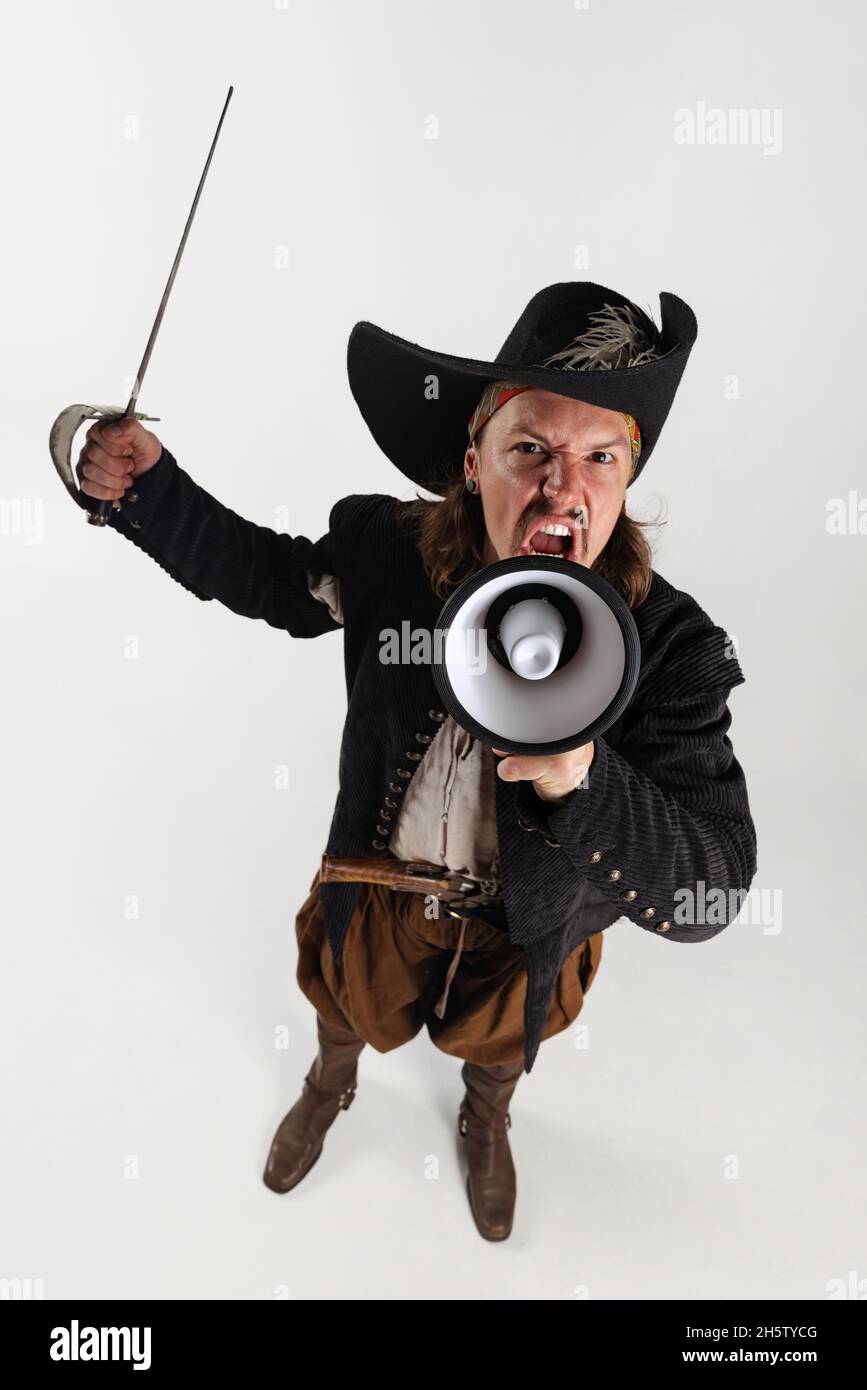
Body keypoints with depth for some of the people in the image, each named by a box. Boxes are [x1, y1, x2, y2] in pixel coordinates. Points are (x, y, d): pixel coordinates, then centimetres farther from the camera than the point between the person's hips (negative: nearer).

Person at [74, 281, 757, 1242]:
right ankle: (330, 1087, 75)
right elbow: (268, 576, -3)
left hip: (522, 936, 0)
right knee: (344, 1006, 34)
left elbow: (708, 892, -35)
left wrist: (581, 782, -55)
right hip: (372, 890, 1)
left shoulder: (669, 643, -33)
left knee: (497, 1044, 34)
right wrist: (149, 491, -17)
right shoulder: (385, 547, -26)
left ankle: (486, 1125, 75)